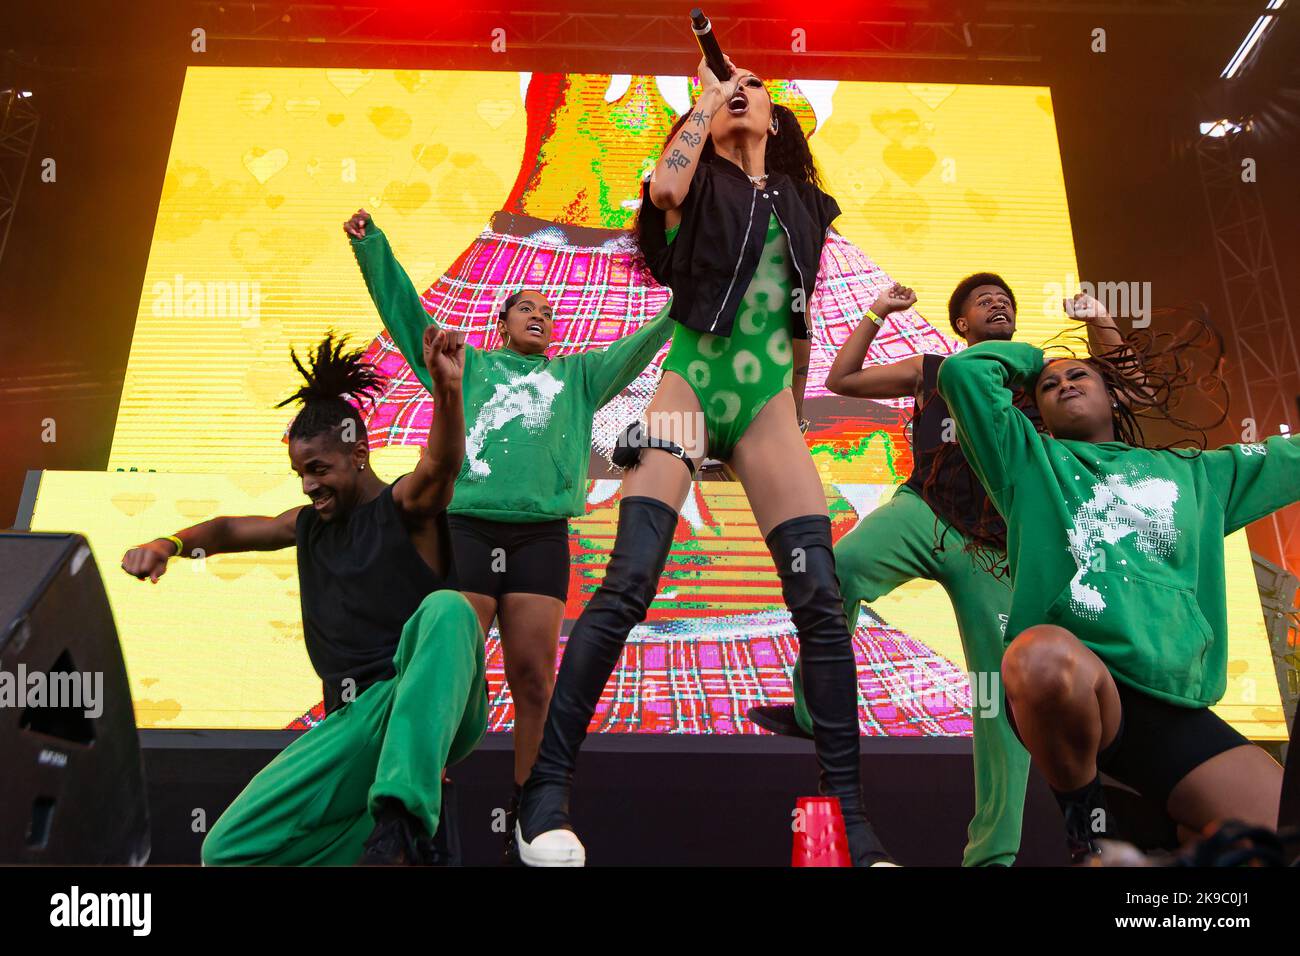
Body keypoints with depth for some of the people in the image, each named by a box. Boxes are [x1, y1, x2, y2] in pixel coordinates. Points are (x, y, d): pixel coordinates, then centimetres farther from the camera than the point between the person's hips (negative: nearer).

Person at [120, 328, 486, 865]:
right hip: (354, 720, 6)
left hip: (431, 704, -6)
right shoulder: (308, 524, 19)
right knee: (227, 850, -7)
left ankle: (405, 816, -43)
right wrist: (168, 545, 8)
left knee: (446, 607, -38)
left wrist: (448, 391, -43)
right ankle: (388, 840, 8)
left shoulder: (407, 507, -1)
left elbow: (442, 462, -22)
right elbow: (232, 530, 29)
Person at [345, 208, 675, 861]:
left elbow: (639, 346, 27)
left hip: (540, 535, 1)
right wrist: (371, 245, 14)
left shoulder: (575, 376, 27)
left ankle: (527, 813, 5)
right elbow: (407, 313, 19)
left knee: (533, 676, -3)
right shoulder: (466, 365, 23)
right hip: (465, 526, -1)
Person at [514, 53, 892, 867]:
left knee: (822, 600, -5)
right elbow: (663, 186, -16)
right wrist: (708, 96, 0)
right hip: (689, 387, -3)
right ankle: (548, 787, -5)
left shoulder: (803, 205, 20)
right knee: (628, 586, -16)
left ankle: (849, 811, 6)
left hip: (767, 401, 4)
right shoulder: (700, 183, 10)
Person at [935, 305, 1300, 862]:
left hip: (1173, 704, 3)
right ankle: (1084, 814, -9)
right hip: (1058, 687, -3)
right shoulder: (1029, 460, 15)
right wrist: (1031, 357, 23)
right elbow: (962, 371, 6)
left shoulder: (1196, 474, 26)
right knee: (1045, 653, -40)